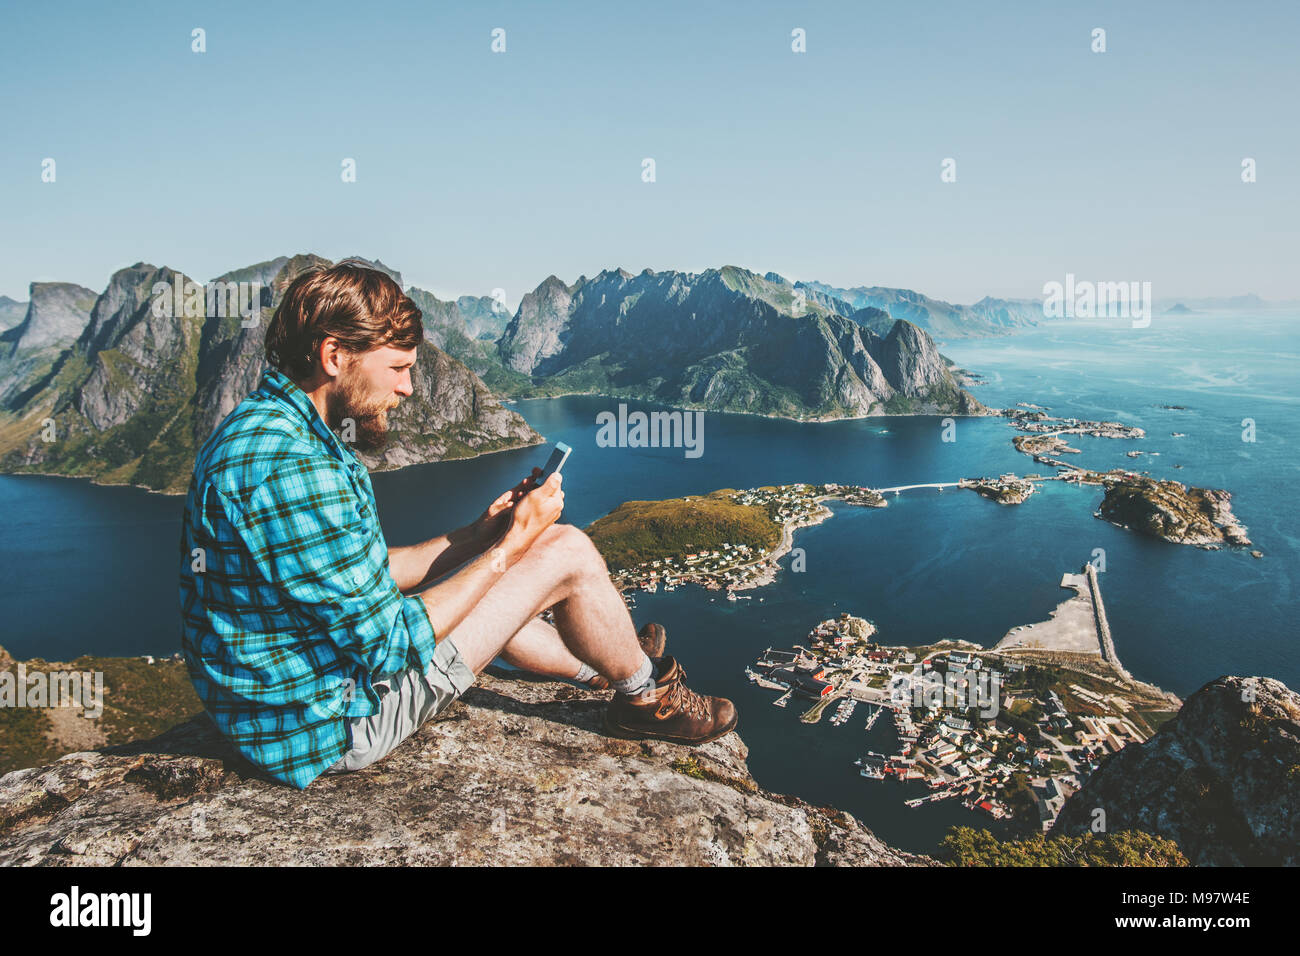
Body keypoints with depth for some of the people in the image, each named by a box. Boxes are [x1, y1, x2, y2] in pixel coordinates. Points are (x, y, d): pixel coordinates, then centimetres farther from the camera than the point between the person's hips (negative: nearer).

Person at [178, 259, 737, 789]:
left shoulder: (261, 427, 5)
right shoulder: (287, 465, -28)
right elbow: (388, 645, -25)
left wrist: (478, 535, 7)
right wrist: (508, 548, -15)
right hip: (332, 725, -10)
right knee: (567, 552, -5)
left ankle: (603, 667, 49)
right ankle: (647, 694, 21)